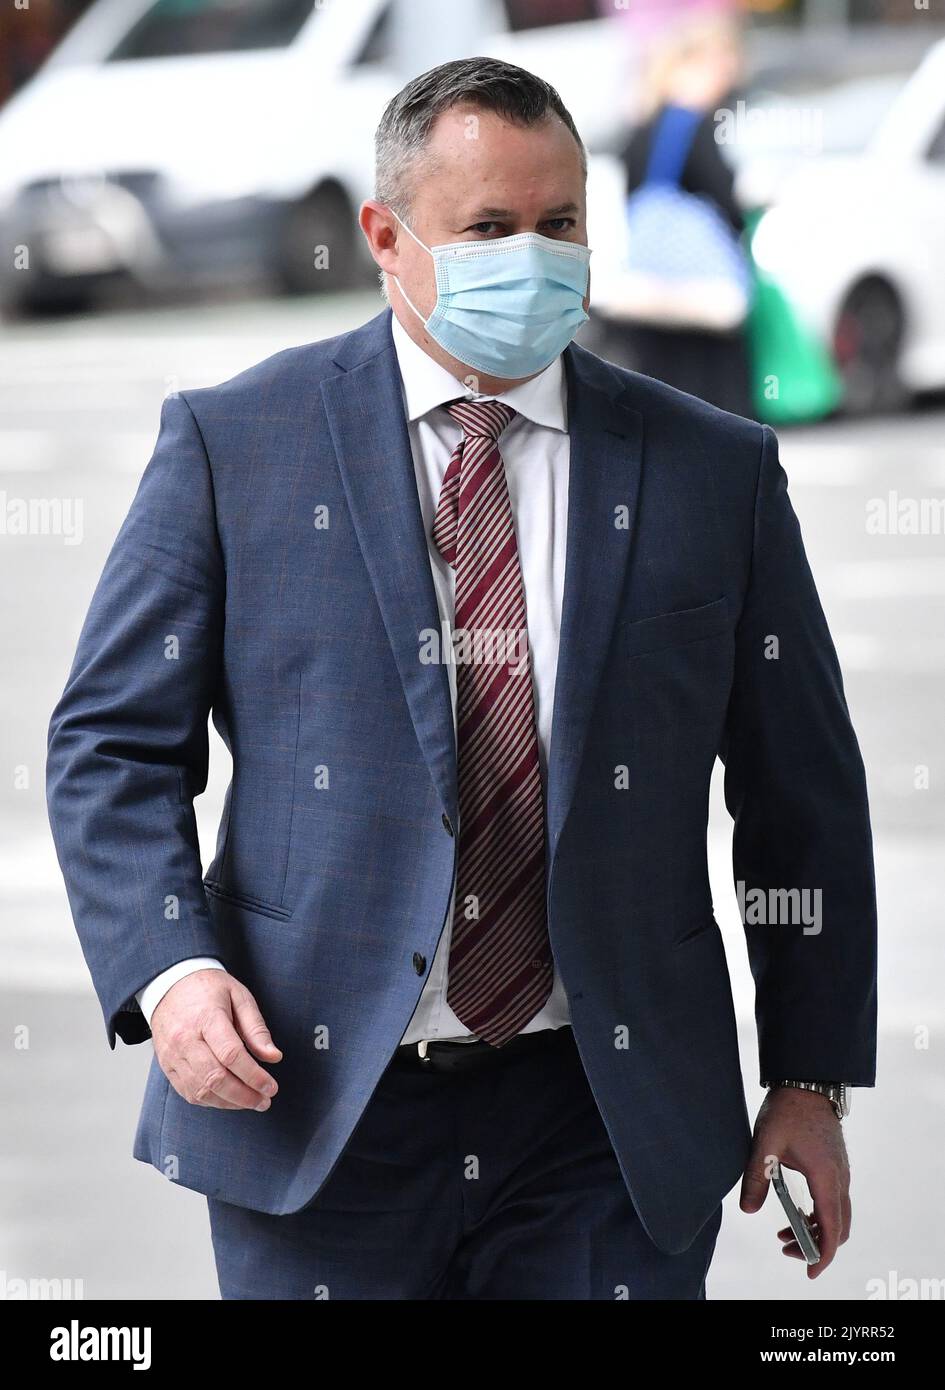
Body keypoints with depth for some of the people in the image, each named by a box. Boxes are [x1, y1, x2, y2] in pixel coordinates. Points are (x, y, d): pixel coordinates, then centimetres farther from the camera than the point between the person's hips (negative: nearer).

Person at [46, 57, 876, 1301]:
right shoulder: (233, 442, 2)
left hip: (610, 1124, 1)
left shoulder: (716, 470, 6)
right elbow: (113, 743, 2)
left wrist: (813, 1080, 6)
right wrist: (169, 970, -14)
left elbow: (805, 792, 10)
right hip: (315, 1106, -1)